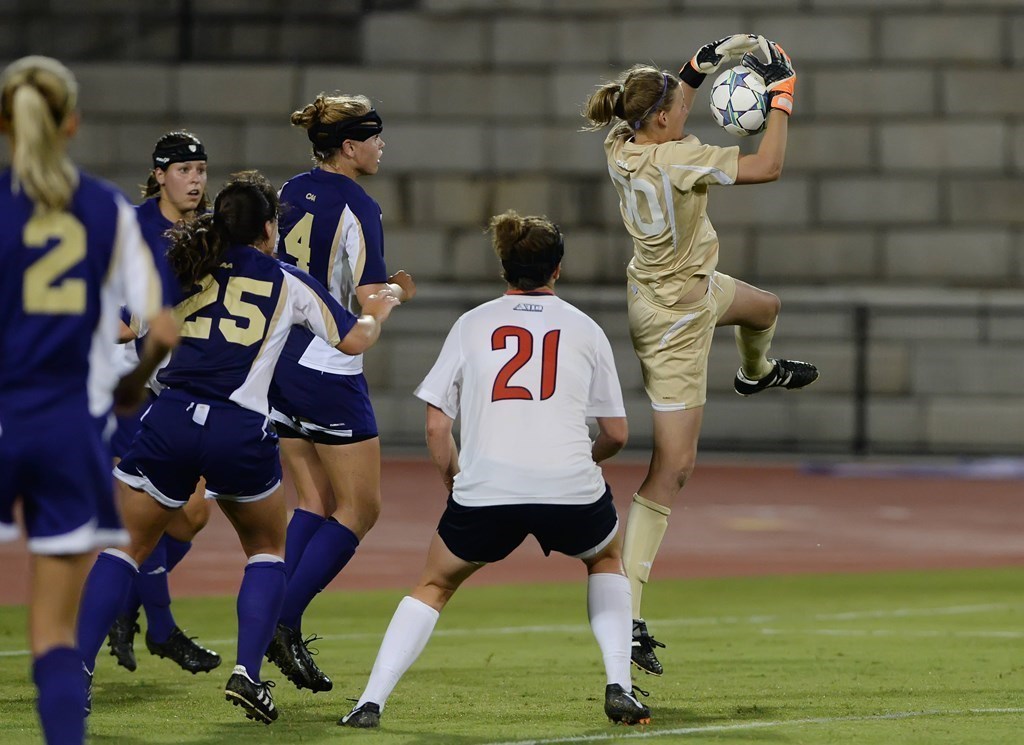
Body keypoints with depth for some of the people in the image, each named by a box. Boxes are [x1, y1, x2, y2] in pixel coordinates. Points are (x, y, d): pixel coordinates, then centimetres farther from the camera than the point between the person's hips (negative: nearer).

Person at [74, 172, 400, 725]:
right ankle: (247, 673, 5)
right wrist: (378, 310, 35)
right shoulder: (288, 283, 11)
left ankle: (76, 671, -2)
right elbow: (354, 340, 15)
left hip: (169, 421, 1)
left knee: (126, 548, 13)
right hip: (240, 431, -1)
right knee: (267, 550, 21)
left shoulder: (182, 268, 14)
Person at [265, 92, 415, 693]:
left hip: (278, 365, 8)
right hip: (328, 370, -8)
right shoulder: (357, 207, -14)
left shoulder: (291, 193, 8)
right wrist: (399, 290, 3)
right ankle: (283, 623, -7)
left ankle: (282, 628, 5)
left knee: (315, 503, 14)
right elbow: (368, 301, -18)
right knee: (360, 509, 3)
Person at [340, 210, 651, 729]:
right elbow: (616, 434, 17)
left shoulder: (473, 325, 13)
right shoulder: (585, 330, 14)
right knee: (606, 559, 32)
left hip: (486, 487, 0)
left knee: (435, 585, 22)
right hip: (570, 488, 0)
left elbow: (435, 426, 10)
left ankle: (371, 701, 6)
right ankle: (619, 688, 17)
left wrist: (456, 484, 27)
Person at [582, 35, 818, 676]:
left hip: (694, 288, 9)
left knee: (764, 307, 39)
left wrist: (702, 65, 9)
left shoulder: (624, 146, -7)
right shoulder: (676, 159, -31)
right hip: (674, 319, -9)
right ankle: (626, 614, -9)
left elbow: (668, 116, 19)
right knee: (674, 468, -7)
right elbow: (769, 166, -24)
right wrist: (783, 95, -14)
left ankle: (757, 374, 77)